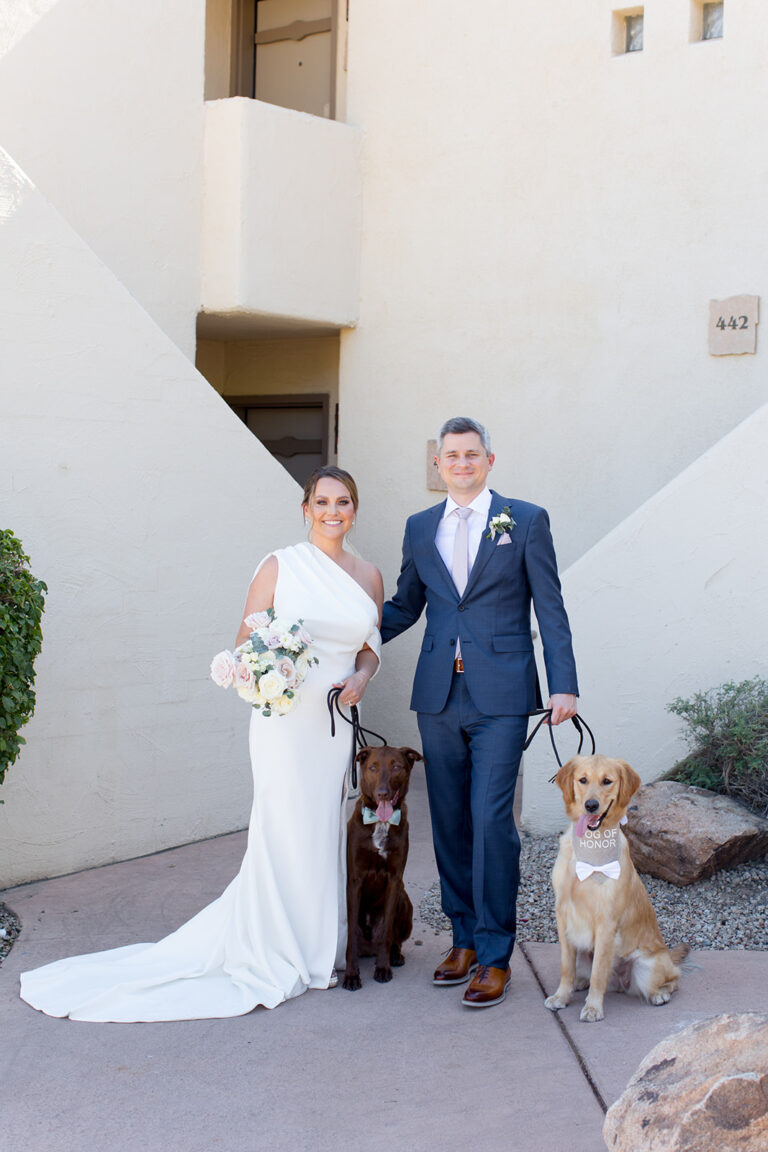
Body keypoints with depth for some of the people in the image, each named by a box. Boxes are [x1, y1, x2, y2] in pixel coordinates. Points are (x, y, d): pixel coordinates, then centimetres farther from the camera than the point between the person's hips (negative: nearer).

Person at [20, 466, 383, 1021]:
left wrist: (361, 678, -2)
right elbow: (246, 641, -1)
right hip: (286, 717, -4)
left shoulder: (369, 576, 9)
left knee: (323, 828, 9)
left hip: (339, 720, 4)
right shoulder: (280, 566, -3)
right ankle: (275, 955, 11)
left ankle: (315, 940, 24)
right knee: (287, 829, -2)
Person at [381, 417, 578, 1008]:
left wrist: (564, 686, -8)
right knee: (450, 823, 10)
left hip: (500, 696, -4)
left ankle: (495, 956, 3)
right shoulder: (420, 528, 13)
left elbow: (551, 610, -1)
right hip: (438, 695, 4)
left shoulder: (526, 521, 2)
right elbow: (405, 606, 20)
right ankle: (465, 940, 23)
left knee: (492, 822, -8)